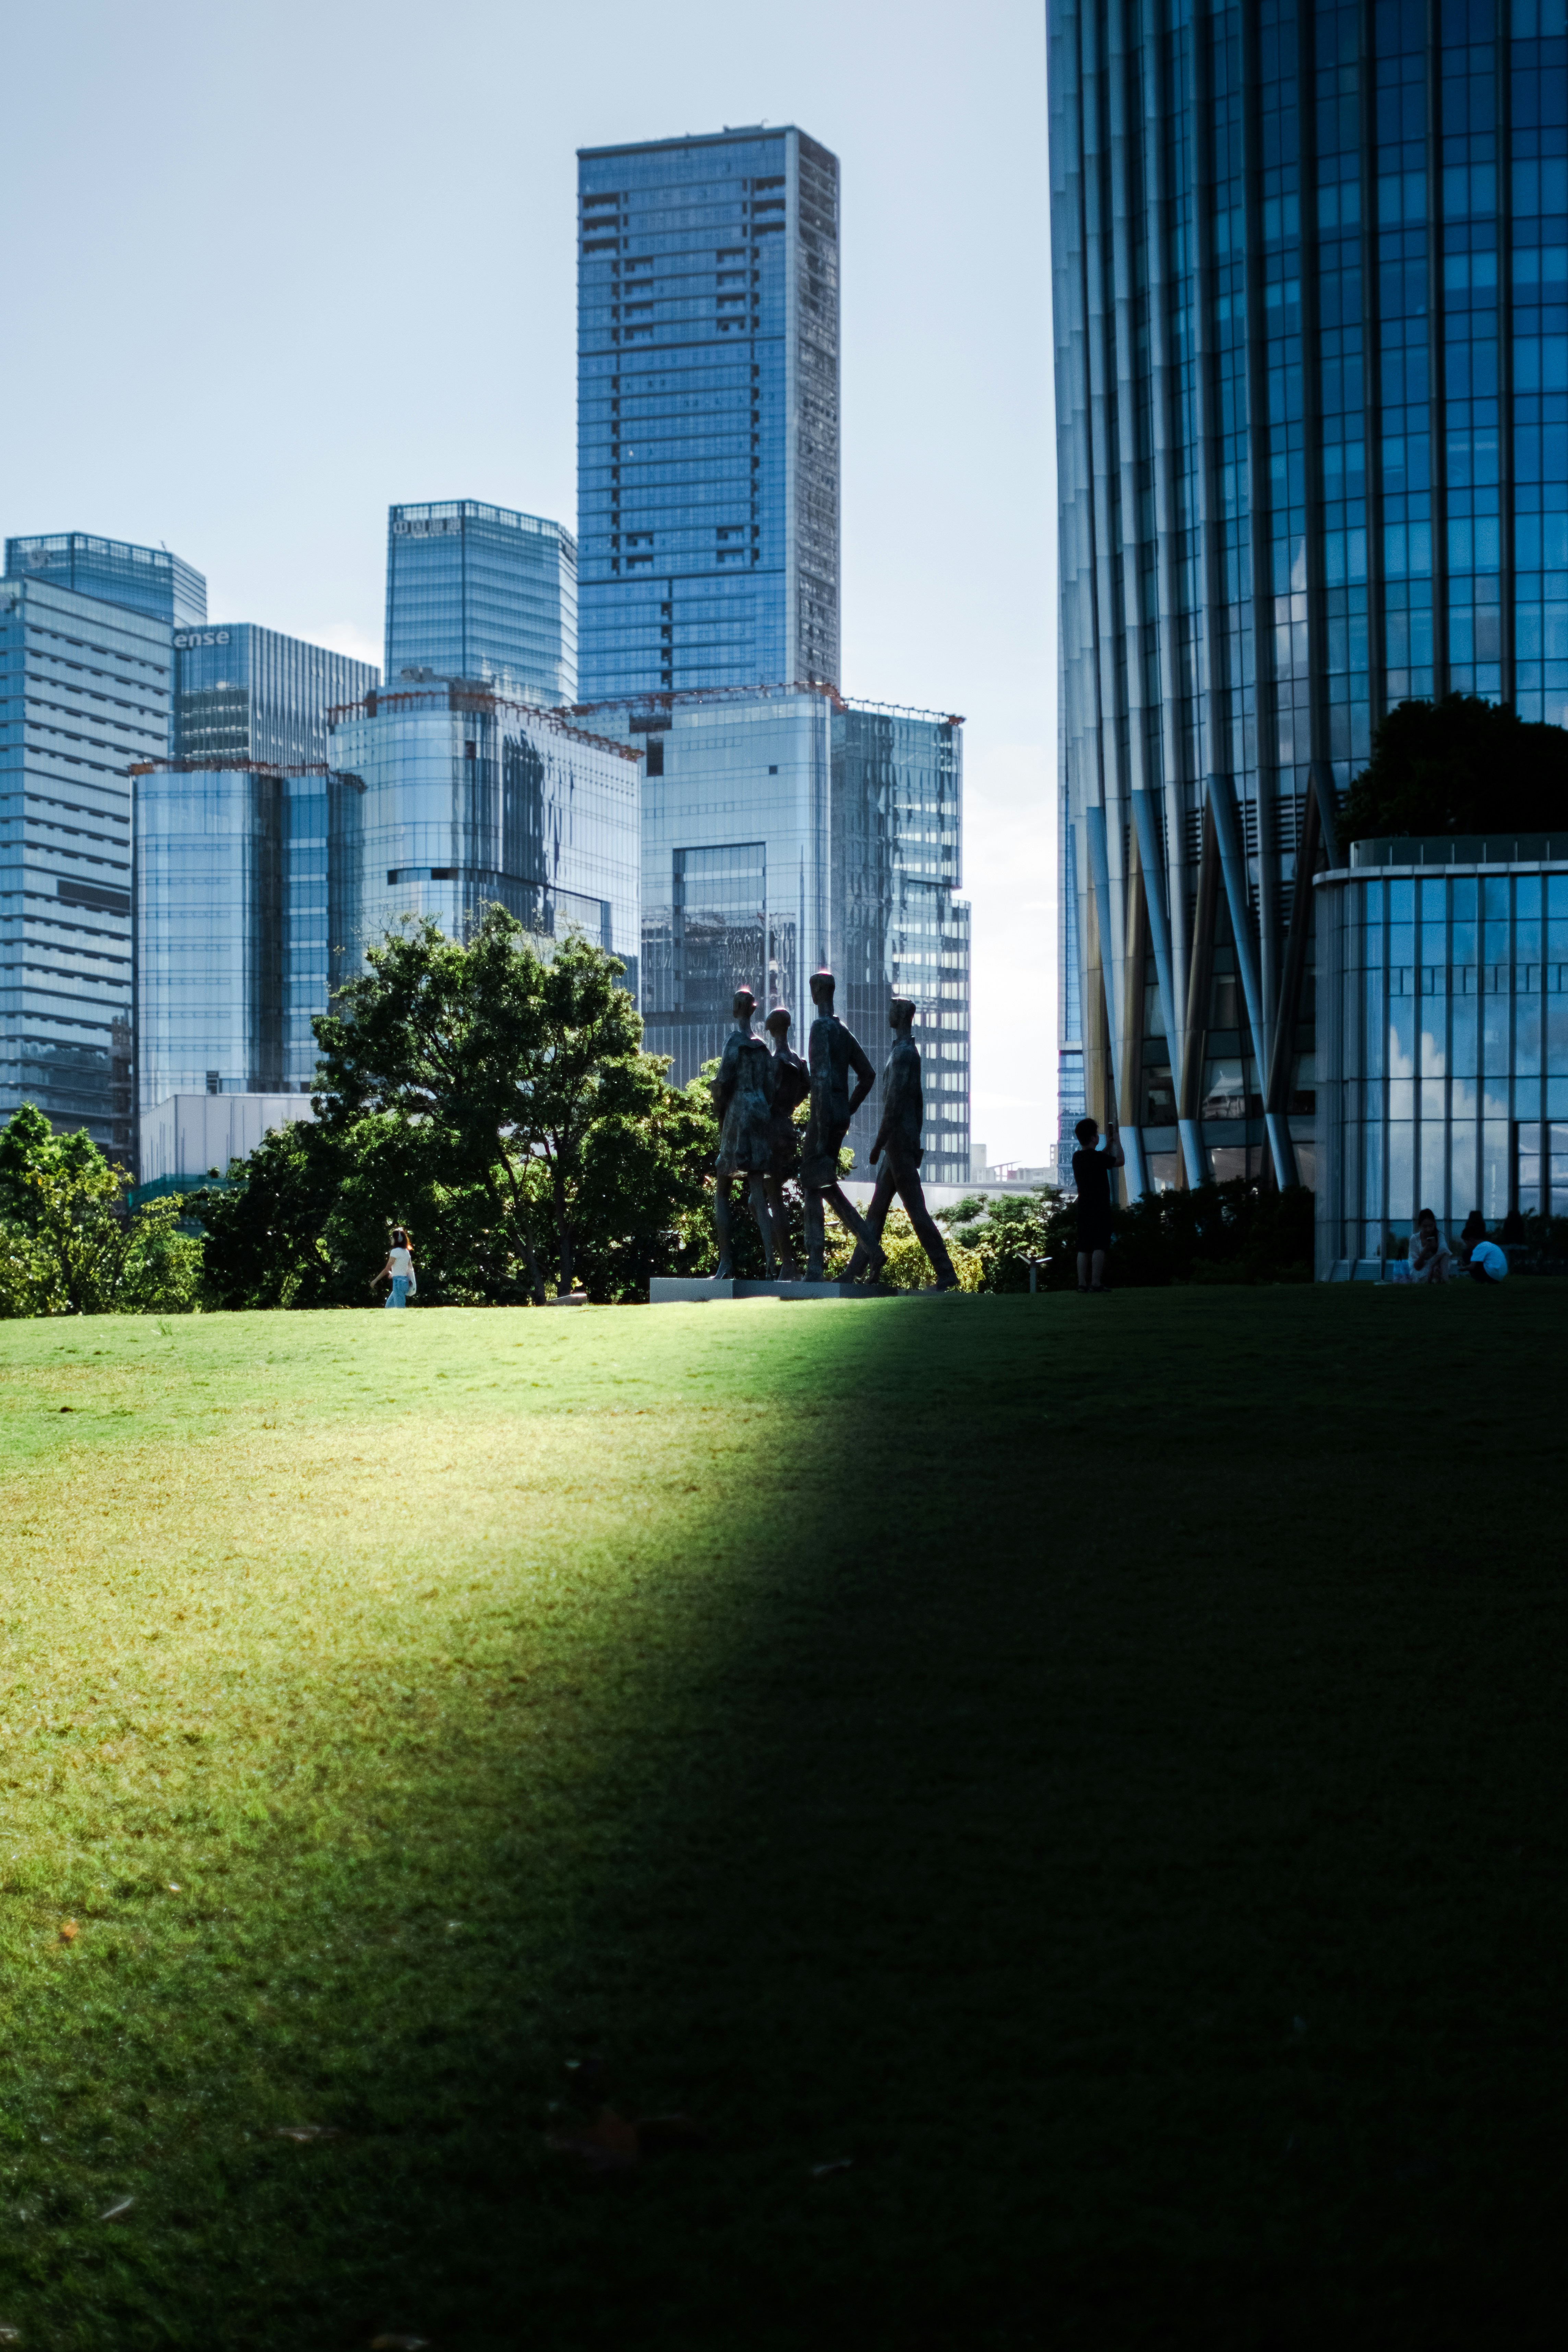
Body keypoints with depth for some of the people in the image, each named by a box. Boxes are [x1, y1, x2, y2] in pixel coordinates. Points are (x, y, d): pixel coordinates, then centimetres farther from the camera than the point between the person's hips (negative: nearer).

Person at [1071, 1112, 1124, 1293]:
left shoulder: (1077, 1157, 10)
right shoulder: (1098, 1157, -13)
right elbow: (1121, 1161, -2)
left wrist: (1108, 1144, 30)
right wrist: (1117, 1143, 12)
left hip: (1083, 1208, 7)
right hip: (1100, 1208, -7)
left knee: (1084, 1248, 6)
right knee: (1099, 1246, -7)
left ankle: (1082, 1283, 2)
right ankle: (1096, 1284, -12)